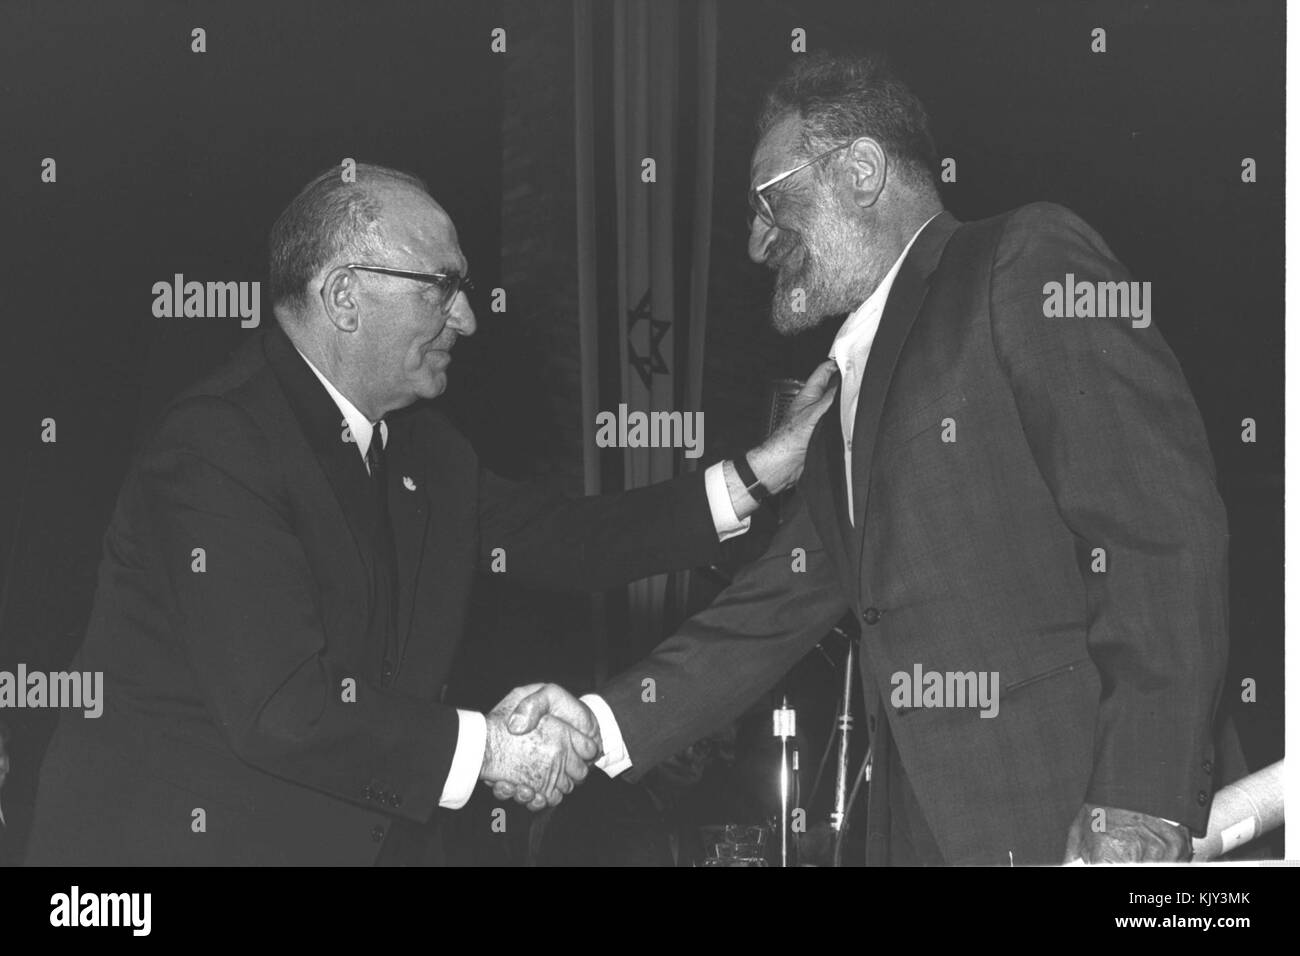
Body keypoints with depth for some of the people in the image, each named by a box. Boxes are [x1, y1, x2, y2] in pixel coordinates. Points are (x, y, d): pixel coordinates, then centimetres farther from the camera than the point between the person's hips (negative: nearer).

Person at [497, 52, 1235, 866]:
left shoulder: (1033, 263, -4)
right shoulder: (850, 377, 22)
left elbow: (1166, 534, -14)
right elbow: (785, 603, 20)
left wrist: (1138, 809, -21)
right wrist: (602, 723, 7)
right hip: (918, 823, 8)